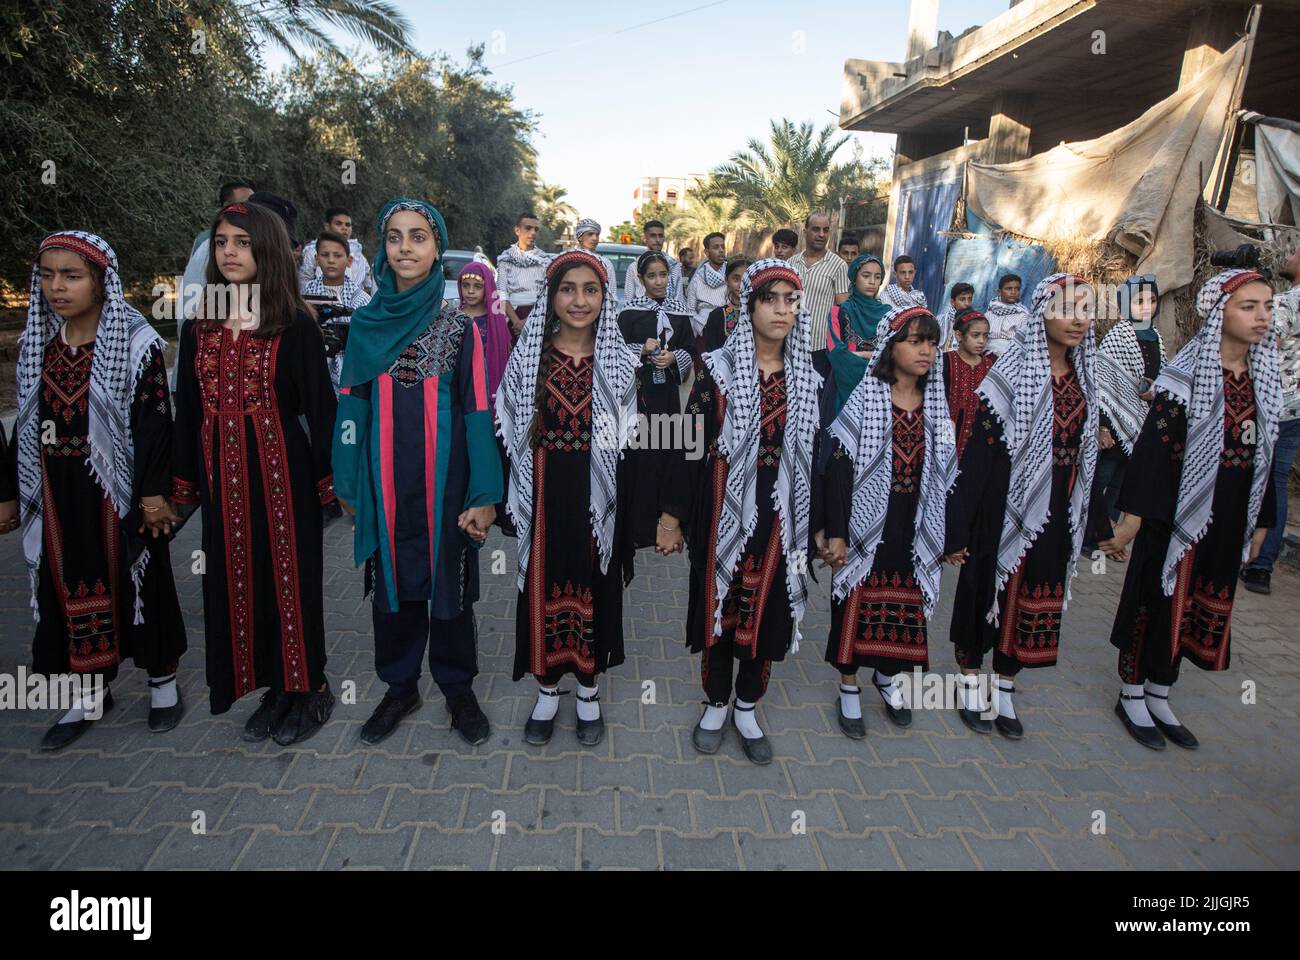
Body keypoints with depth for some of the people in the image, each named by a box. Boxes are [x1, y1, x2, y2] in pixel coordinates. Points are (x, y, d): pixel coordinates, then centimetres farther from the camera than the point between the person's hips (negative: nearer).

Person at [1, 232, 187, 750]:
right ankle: (90, 691, 27)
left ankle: (162, 678, 23)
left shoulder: (136, 341, -8)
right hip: (56, 497, 5)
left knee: (137, 582, 6)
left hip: (118, 491, -5)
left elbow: (154, 421, -12)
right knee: (68, 587, 12)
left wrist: (153, 492, -17)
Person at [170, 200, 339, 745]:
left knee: (289, 575, 4)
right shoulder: (200, 329, 8)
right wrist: (183, 484, 10)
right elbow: (188, 410, 12)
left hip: (282, 470, -5)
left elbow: (320, 408, -6)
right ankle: (274, 689, 27)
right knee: (236, 578, 10)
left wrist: (329, 481, -10)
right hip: (222, 475, 5)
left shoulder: (295, 326, -6)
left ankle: (307, 690, 21)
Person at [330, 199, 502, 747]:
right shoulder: (365, 325, 4)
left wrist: (483, 495, -10)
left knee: (449, 581, 7)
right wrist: (348, 485, 3)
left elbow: (477, 411, -6)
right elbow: (352, 407, 6)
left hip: (444, 478, -2)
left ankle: (458, 690, 26)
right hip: (385, 480, 2)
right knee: (391, 582, 12)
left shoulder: (459, 327, -3)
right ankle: (400, 687, 31)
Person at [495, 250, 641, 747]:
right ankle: (547, 690, 31)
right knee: (543, 588, 10)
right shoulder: (528, 357, -1)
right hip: (543, 497, 1)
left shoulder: (622, 361, -2)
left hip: (598, 498, 0)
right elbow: (508, 436, 1)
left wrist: (634, 514, -4)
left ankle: (589, 691, 32)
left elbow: (633, 442, -1)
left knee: (594, 588, 11)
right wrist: (511, 502, -4)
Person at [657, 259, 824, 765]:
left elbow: (815, 456, 7)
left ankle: (747, 709, 32)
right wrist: (673, 515, -7)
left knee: (767, 609, 11)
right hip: (724, 512, -2)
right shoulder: (717, 369, -5)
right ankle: (716, 704, 30)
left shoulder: (807, 378, 4)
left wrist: (820, 527, 7)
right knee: (720, 606, 9)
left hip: (780, 515, 3)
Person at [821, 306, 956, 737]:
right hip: (868, 523, -4)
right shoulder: (864, 399, -9)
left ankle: (887, 675, 37)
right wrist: (836, 532, -15)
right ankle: (849, 687, 23)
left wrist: (953, 535, 9)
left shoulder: (937, 405, 5)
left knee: (904, 604, 13)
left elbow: (947, 472, 9)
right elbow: (840, 467, -12)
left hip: (915, 528, 4)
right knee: (857, 602, 5)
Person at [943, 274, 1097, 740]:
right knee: (987, 590, 9)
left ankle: (1004, 693, 30)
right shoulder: (1011, 374, -13)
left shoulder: (1085, 376, 5)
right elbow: (978, 452, -15)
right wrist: (958, 527, -16)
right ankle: (971, 687, 28)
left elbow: (1087, 451, 12)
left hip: (1057, 511, 6)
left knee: (1034, 602, 13)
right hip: (1006, 505, -5)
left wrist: (1090, 522, 12)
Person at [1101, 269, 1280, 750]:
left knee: (1196, 608, 14)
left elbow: (1262, 455, 13)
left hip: (1229, 518, 7)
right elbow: (1154, 448, -17)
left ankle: (1158, 695, 29)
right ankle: (1131, 695, 21)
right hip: (1179, 511, -7)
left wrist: (1259, 522, 16)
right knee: (1158, 600, 4)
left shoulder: (1264, 377, 8)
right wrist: (1133, 518, -21)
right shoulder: (1186, 375, -13)